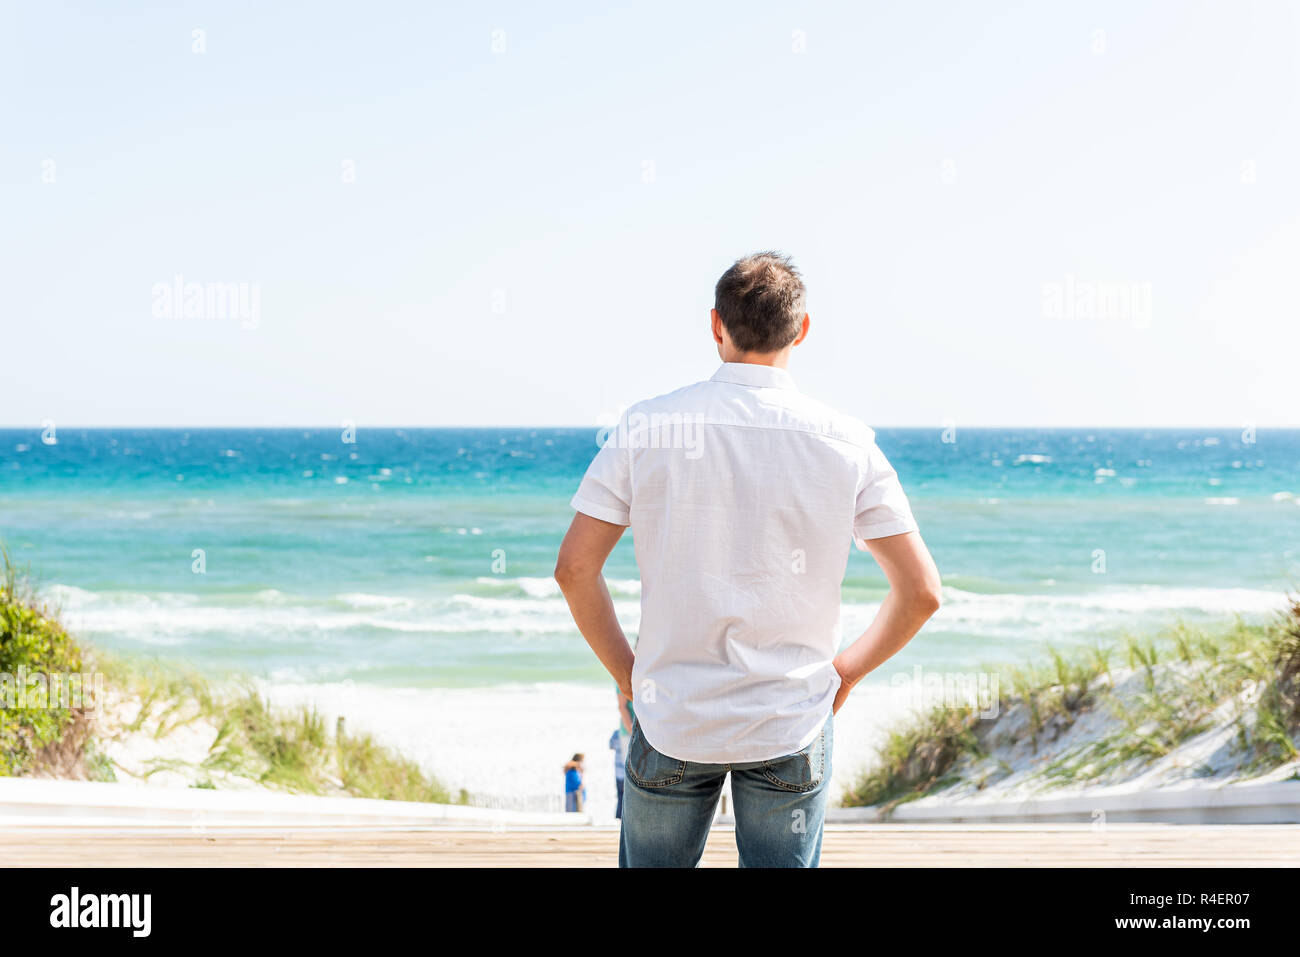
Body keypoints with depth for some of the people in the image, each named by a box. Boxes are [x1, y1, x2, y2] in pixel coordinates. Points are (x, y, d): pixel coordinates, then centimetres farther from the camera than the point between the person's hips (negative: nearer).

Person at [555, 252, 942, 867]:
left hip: (672, 721, 0)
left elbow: (574, 568, -7)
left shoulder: (647, 429, -7)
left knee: (651, 865, 18)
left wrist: (625, 672, 6)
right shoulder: (846, 444, -7)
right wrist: (848, 671, 9)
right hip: (794, 725, 0)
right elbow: (921, 591, -6)